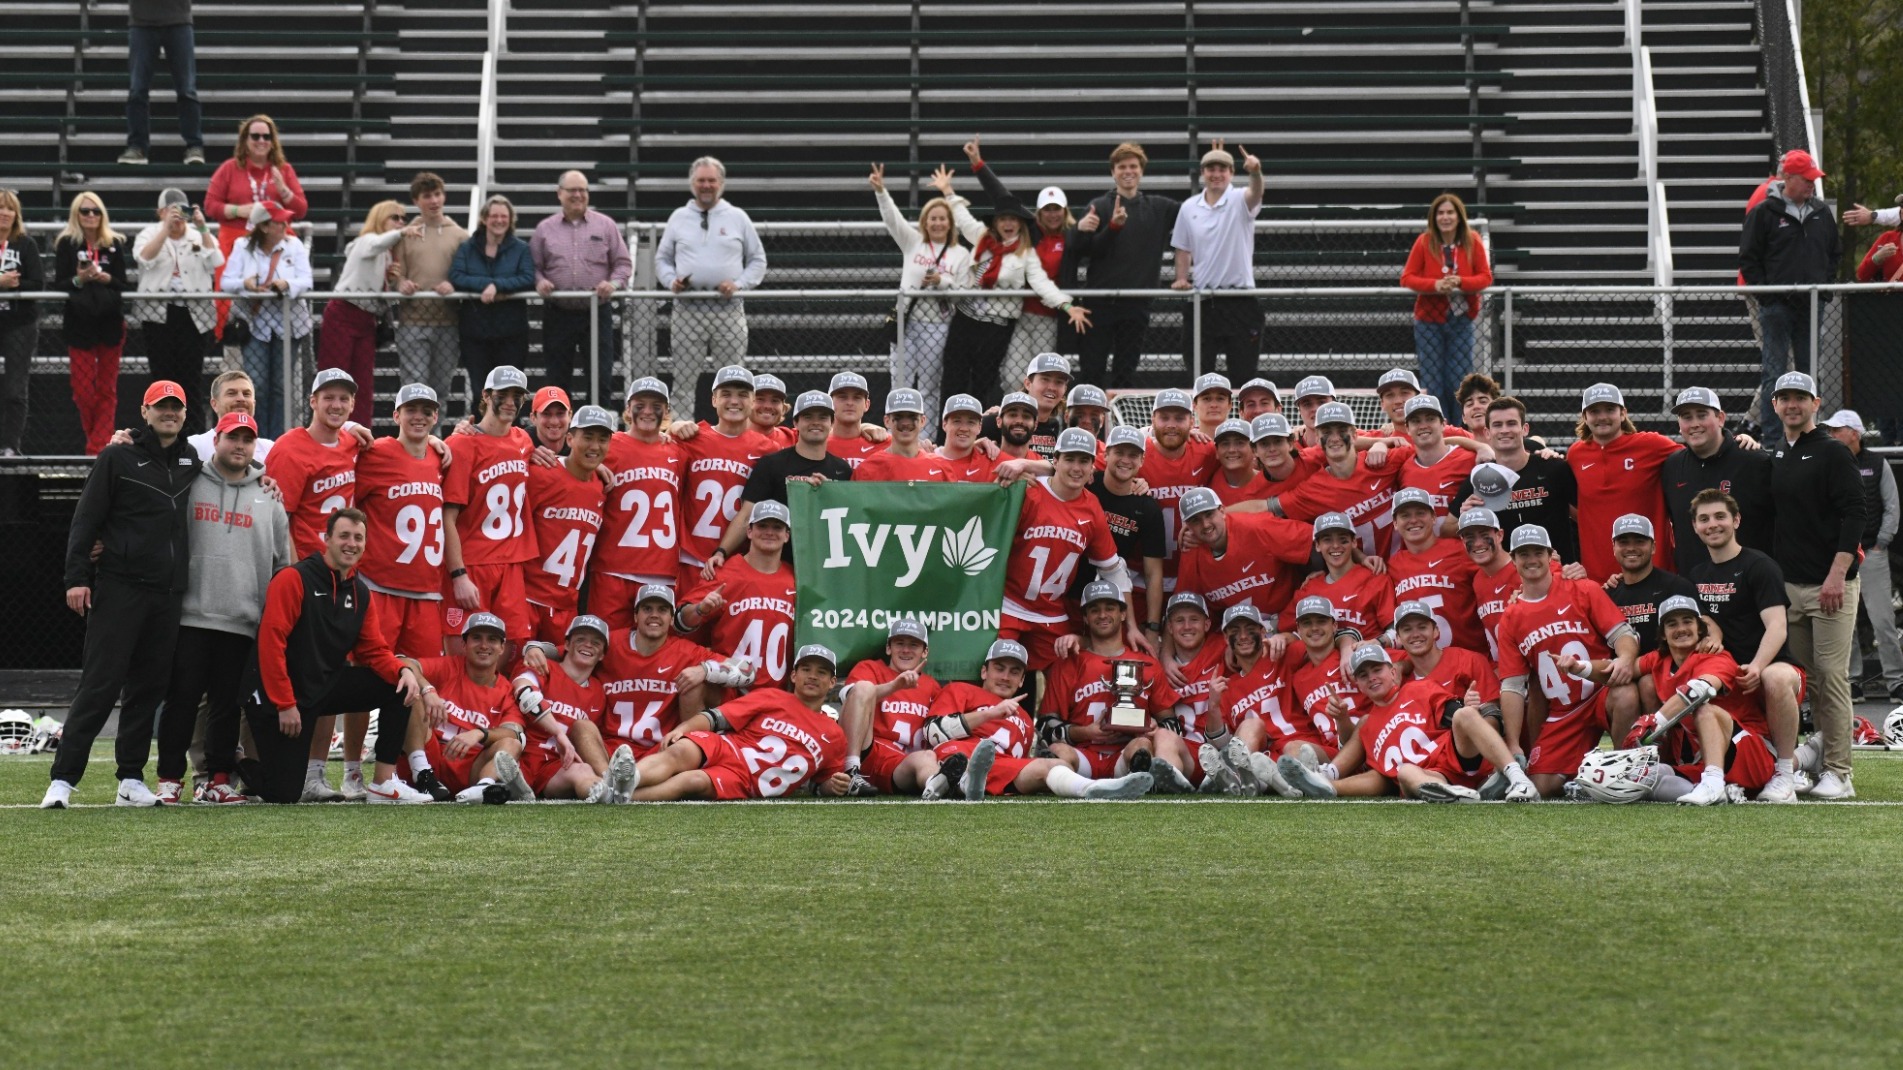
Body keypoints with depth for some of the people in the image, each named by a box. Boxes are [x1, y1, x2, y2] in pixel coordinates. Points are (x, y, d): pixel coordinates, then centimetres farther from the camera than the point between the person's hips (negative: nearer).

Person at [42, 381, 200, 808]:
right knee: (100, 685, -9)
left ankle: (132, 778, 12)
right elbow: (86, 520, -2)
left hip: (168, 594, 5)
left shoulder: (191, 464, 15)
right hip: (119, 589, -5)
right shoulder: (118, 458, 1)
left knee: (149, 687, 6)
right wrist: (77, 577, -9)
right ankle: (62, 779, -9)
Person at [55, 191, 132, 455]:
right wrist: (78, 280, -20)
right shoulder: (66, 244, 1)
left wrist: (107, 278, -14)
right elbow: (58, 284, -2)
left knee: (107, 389, 1)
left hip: (111, 323, 2)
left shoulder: (114, 244, 7)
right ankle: (94, 438, 15)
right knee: (83, 389, -5)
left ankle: (100, 445, 2)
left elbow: (125, 284, 6)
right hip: (79, 324, -2)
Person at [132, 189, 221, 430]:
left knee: (191, 374, -2)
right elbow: (145, 258, -12)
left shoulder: (199, 235, 12)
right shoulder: (150, 234, 9)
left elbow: (215, 262, -4)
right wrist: (166, 227, -17)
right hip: (158, 313, -1)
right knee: (162, 374, -4)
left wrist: (202, 229, -11)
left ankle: (191, 431, 2)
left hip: (193, 314, 1)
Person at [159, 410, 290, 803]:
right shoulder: (190, 486, 6)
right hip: (191, 615, -2)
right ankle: (170, 778, 3)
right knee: (182, 697, -3)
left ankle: (220, 780, 11)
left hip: (242, 621, 2)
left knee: (227, 703, 5)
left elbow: (283, 563, 16)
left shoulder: (268, 498, 14)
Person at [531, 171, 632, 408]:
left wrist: (613, 283, -12)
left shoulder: (605, 226, 7)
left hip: (597, 312, -1)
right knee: (557, 380, 6)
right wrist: (539, 281, -13)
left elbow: (623, 263, 6)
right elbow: (533, 266, 8)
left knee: (601, 378, -2)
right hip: (558, 314, 1)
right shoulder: (545, 229, 8)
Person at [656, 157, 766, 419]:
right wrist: (671, 280, -4)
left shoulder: (737, 218, 9)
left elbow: (758, 260, 12)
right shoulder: (678, 218, 12)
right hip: (687, 309, 1)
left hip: (728, 308, -1)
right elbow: (661, 259, 17)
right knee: (684, 379, -1)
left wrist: (740, 284, -5)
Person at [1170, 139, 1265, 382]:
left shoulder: (1239, 202, -5)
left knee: (1243, 372, 1)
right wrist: (1181, 279, 1)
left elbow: (1255, 193, -28)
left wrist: (1255, 172, -50)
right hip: (1201, 300, 3)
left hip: (1239, 299, -3)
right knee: (1198, 373, 6)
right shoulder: (1189, 207, 7)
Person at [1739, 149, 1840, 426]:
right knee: (1775, 373, -5)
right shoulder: (1764, 213, -5)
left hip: (1811, 306, 5)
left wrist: (1824, 283, 9)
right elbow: (1747, 259, -3)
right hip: (1777, 307, -5)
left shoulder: (1821, 212, 10)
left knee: (1809, 370, 7)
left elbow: (1836, 252, 22)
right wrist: (1765, 292, -9)